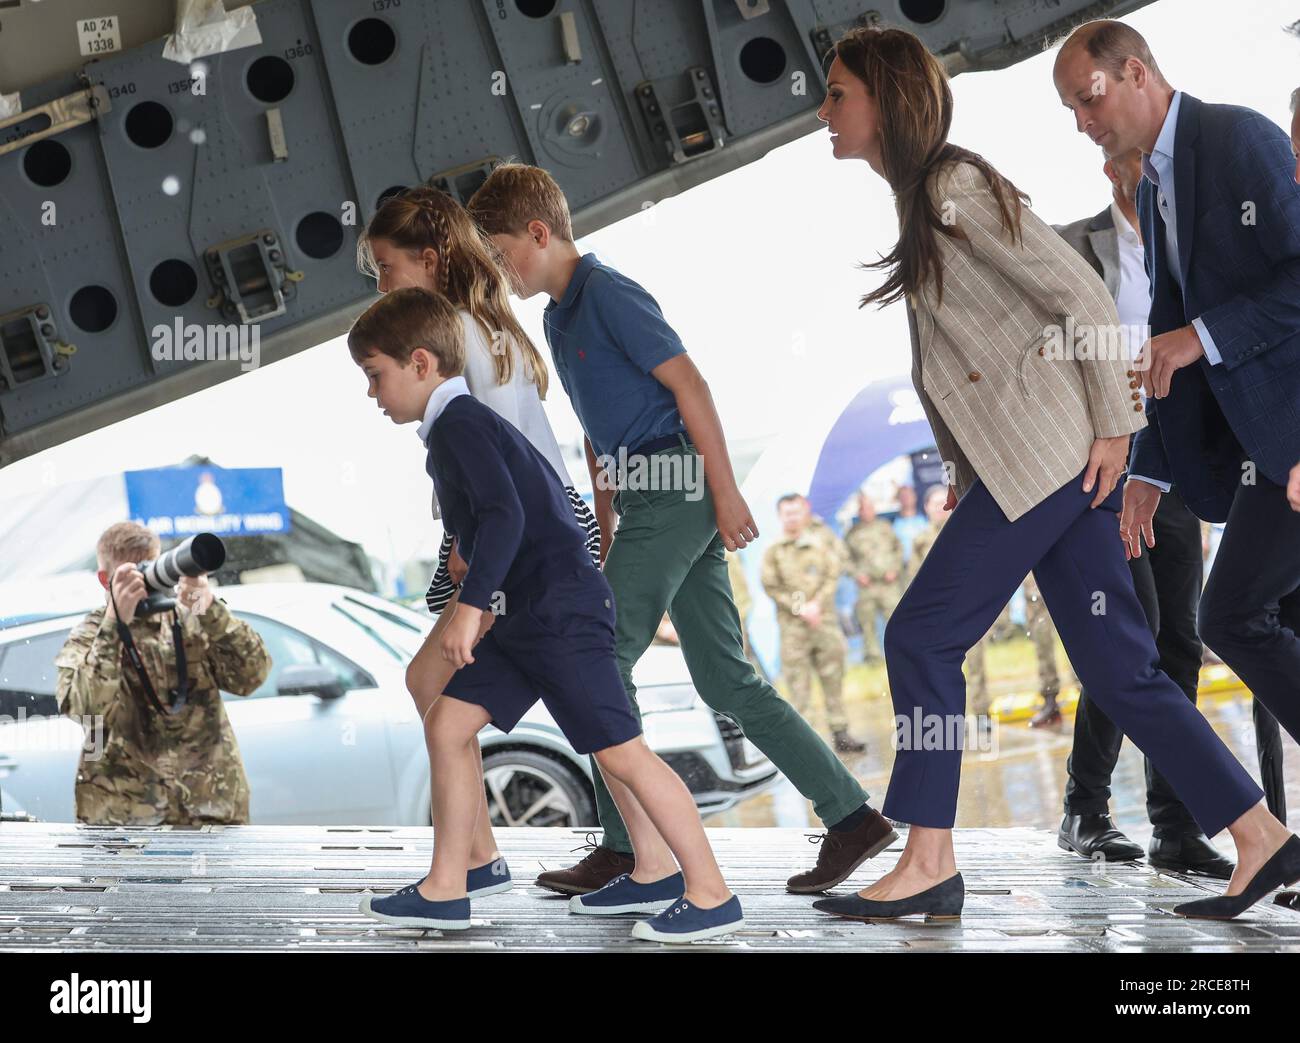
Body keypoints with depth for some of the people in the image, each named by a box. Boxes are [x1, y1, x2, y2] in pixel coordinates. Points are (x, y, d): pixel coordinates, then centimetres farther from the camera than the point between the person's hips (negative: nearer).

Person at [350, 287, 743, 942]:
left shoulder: (459, 424, -12)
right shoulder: (457, 426, 18)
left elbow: (505, 517, -25)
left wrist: (472, 605, -28)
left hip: (561, 609, -11)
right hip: (525, 613, 11)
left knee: (620, 751, -9)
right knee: (448, 722, 8)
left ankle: (710, 896, -5)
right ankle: (445, 890, 12)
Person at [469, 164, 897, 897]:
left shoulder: (607, 294, -10)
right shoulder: (561, 315, 19)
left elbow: (688, 383, -16)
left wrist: (727, 492, -18)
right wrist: (608, 530, 23)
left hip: (676, 492, -9)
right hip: (653, 501, 9)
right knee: (727, 680, 6)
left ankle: (625, 849, 0)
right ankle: (852, 818, 6)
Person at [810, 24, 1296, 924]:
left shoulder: (956, 188, -12)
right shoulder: (919, 199, 16)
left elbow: (1081, 295, -15)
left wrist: (1113, 424, -15)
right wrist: (962, 465, 15)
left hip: (1052, 452, -9)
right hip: (1017, 462, 9)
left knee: (922, 637, -7)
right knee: (1117, 665, 7)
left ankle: (929, 865, -2)